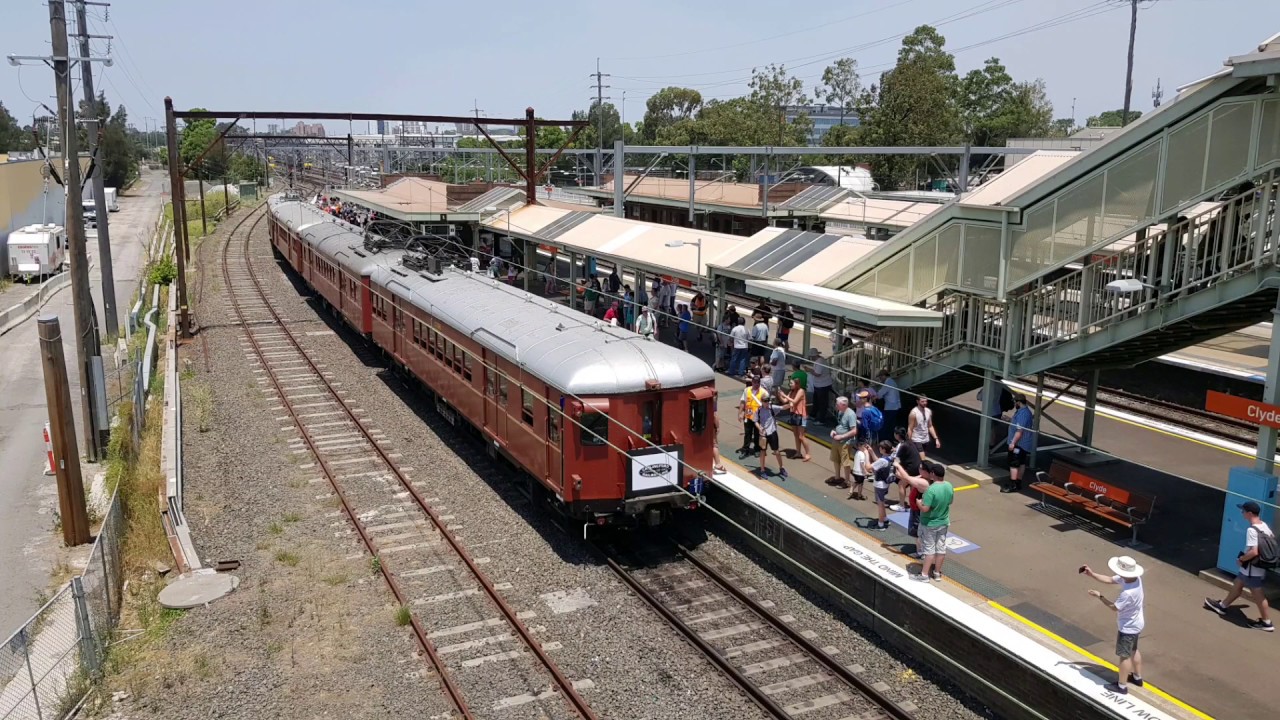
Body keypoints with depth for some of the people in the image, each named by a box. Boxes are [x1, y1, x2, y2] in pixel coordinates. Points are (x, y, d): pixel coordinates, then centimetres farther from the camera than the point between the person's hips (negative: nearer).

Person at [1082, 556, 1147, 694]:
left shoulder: (1128, 593, -40)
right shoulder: (1134, 577, -14)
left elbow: (1114, 606, -24)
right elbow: (1109, 580, -1)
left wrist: (1099, 596, -13)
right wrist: (1092, 574, -8)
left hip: (1128, 627, -9)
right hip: (1135, 623, 9)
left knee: (1124, 655, 9)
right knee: (1133, 650, 28)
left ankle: (1121, 686, 25)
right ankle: (1137, 677, 46)